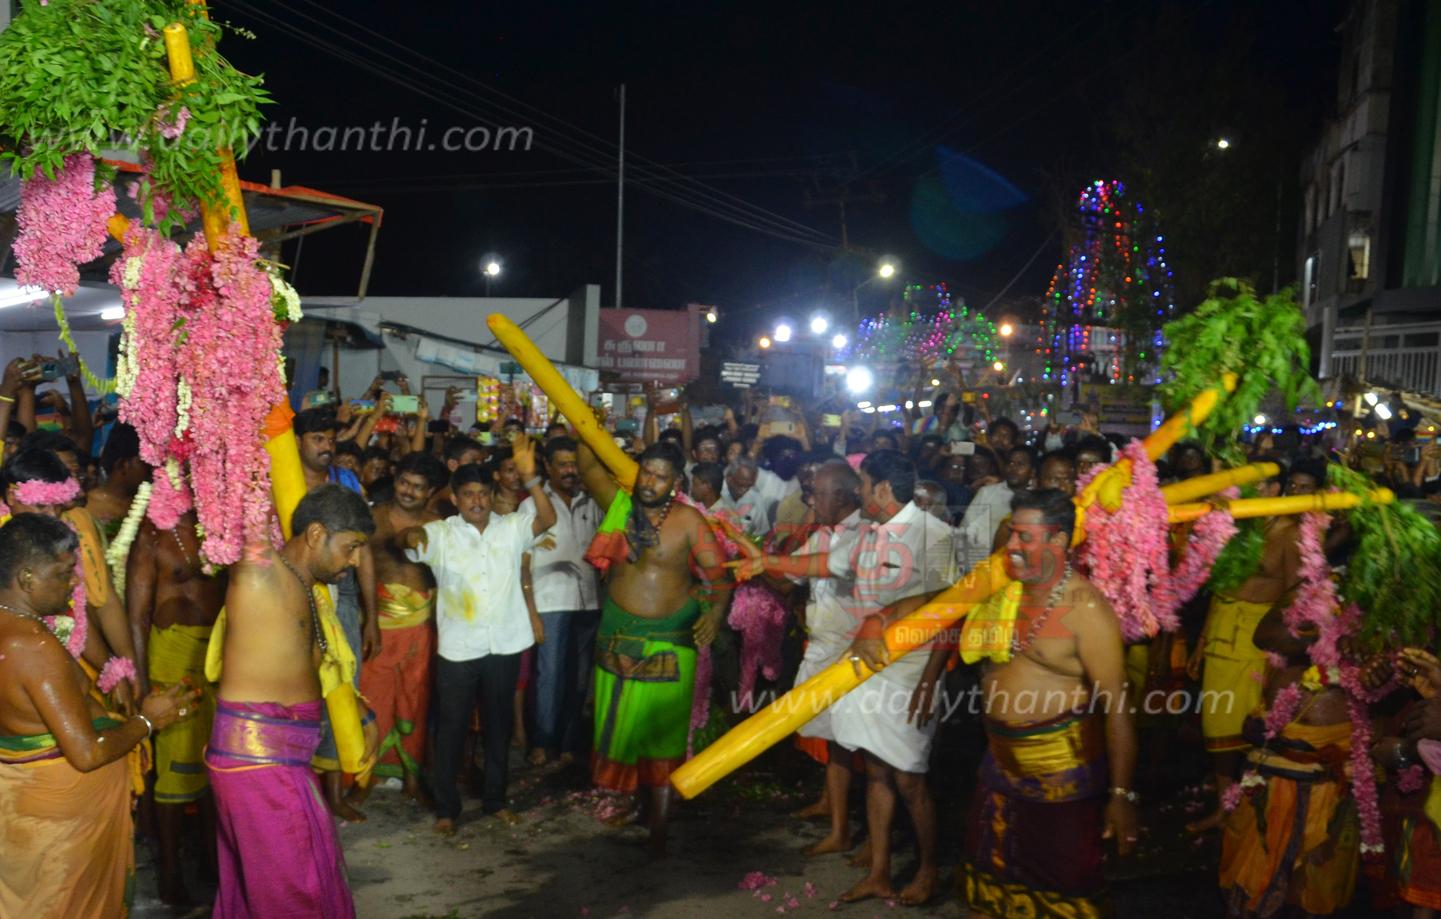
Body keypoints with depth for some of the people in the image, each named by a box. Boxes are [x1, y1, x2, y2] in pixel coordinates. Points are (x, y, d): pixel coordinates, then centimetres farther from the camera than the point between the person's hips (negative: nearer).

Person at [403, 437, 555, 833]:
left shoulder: (511, 528, 2)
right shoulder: (440, 533, -4)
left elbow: (547, 519, -13)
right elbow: (409, 540, -21)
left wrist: (530, 477, -28)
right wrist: (410, 536, -47)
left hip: (505, 645, 3)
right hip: (457, 648, -2)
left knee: (500, 725, 15)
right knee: (451, 728, 7)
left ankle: (495, 799, 31)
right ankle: (446, 807, 21)